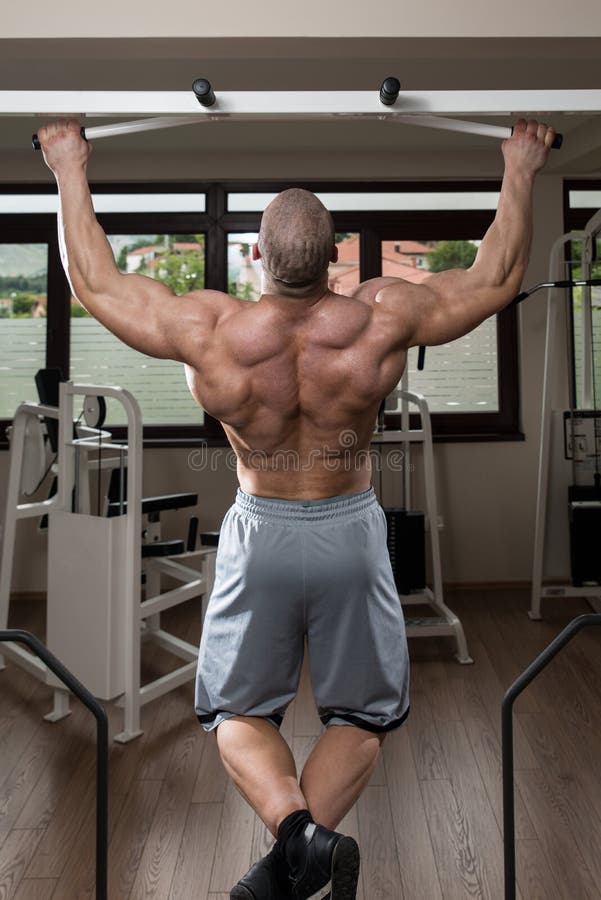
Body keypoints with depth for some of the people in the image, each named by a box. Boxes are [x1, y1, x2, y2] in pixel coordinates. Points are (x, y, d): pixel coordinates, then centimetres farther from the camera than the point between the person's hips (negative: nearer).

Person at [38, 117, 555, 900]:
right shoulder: (382, 320, -16)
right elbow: (498, 277, -1)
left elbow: (94, 282, -1)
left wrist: (71, 170, 11)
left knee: (239, 709, 20)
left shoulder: (208, 330, -17)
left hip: (261, 534, 0)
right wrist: (520, 170, 12)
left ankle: (293, 827, -2)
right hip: (352, 531, 1)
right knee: (361, 714, 21)